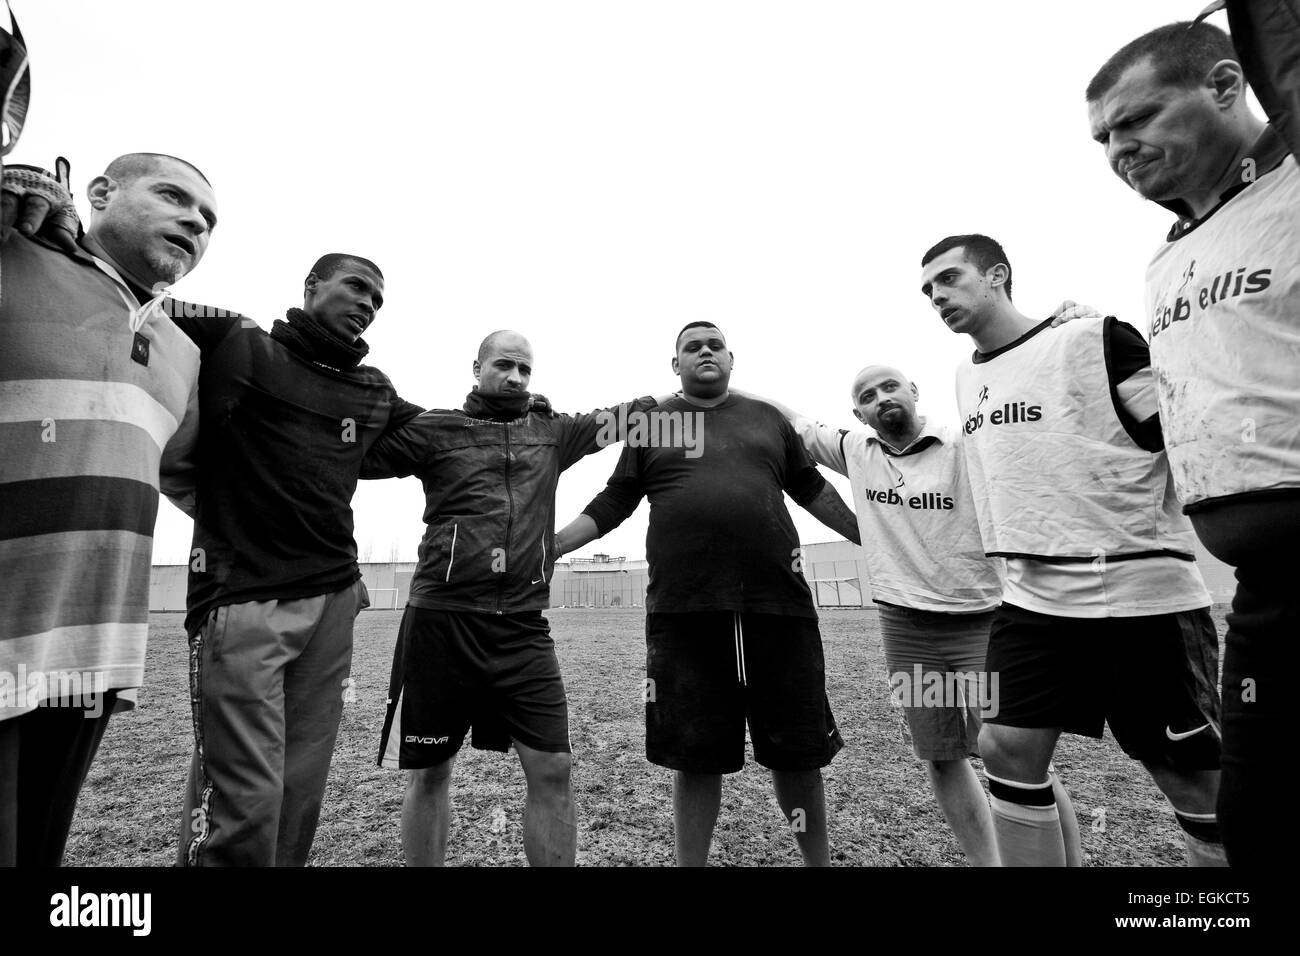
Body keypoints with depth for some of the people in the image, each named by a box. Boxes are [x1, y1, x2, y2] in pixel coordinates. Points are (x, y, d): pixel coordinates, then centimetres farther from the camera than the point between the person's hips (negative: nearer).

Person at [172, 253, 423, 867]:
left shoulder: (374, 392, 16)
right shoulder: (239, 345, 1)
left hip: (333, 602, 5)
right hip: (242, 600, -5)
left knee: (302, 793, 9)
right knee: (243, 801, -5)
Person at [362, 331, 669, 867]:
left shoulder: (553, 434, 13)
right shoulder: (435, 430, 4)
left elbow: (624, 417, 19)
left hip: (523, 629, 2)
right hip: (440, 621, -1)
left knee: (553, 770, 1)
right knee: (430, 772, 13)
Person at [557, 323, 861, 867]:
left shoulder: (768, 419, 15)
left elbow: (813, 490, 20)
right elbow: (613, 504, 9)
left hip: (780, 603, 2)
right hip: (683, 611, -1)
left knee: (797, 750, 11)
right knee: (695, 755, 9)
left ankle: (820, 860, 35)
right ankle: (690, 863, 31)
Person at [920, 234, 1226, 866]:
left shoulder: (1094, 341, -6)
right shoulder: (967, 378, 13)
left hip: (1143, 598, -5)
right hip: (1033, 600, 6)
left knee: (1196, 783, 7)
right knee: (1006, 750, 3)